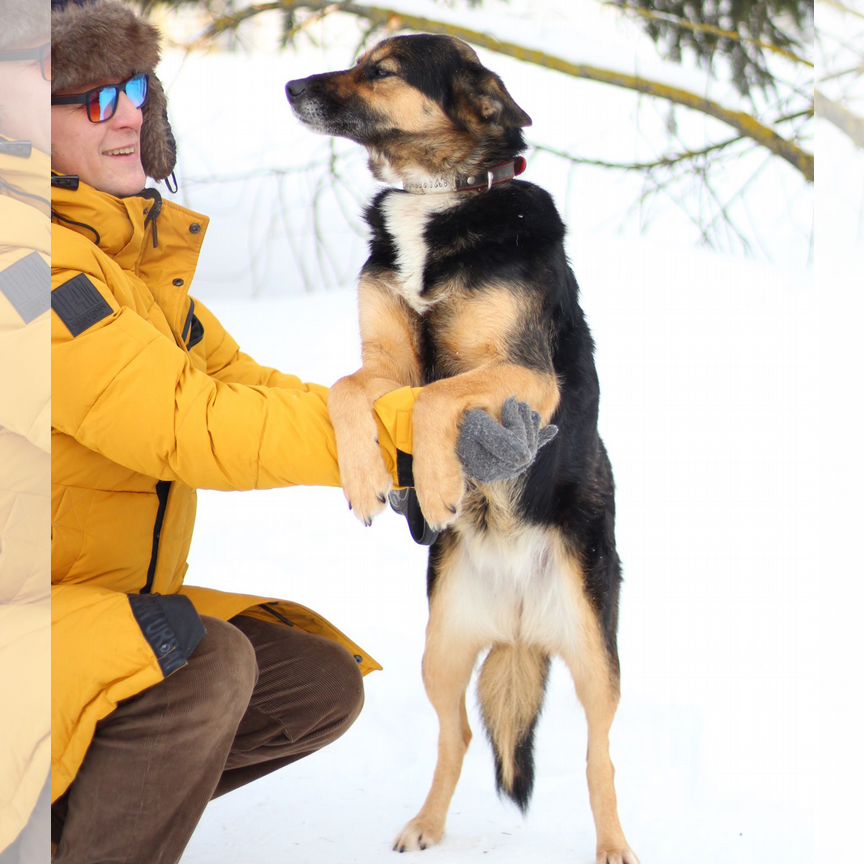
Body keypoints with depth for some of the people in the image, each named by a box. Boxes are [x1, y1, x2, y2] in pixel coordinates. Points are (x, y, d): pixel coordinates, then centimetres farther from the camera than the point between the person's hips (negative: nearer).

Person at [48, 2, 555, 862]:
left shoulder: (133, 255, 8)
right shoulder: (49, 265, -23)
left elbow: (238, 384, 3)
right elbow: (183, 423, -29)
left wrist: (426, 421, -10)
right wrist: (406, 434, -32)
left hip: (117, 599, 10)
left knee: (322, 686, 5)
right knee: (206, 663, -33)